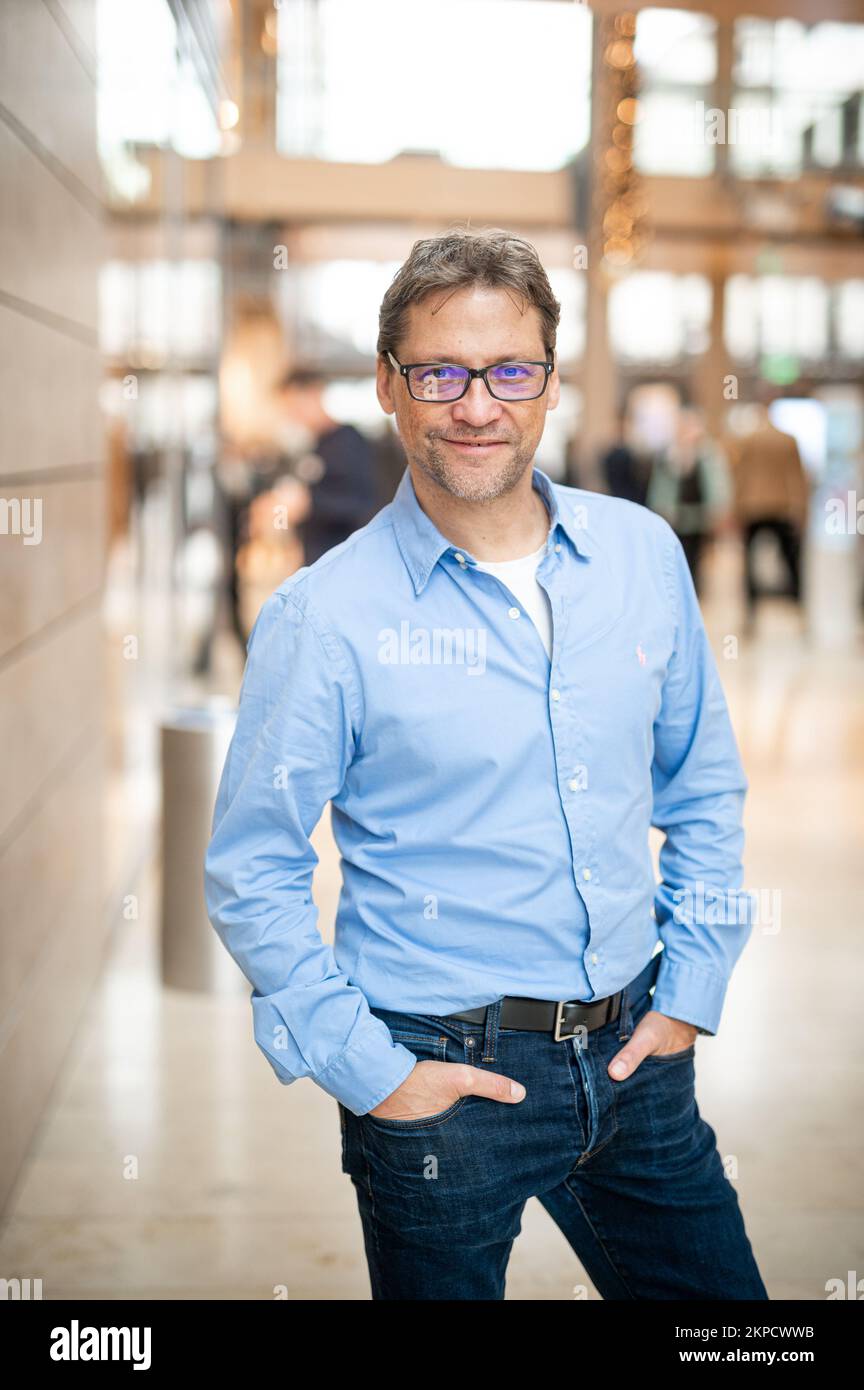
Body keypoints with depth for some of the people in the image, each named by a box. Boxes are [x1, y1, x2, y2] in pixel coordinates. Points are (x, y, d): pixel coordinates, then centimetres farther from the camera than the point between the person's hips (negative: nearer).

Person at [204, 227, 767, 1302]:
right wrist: (368, 1072, -10)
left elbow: (705, 788, 11)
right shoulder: (323, 616, -11)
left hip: (635, 1057, 4)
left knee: (716, 1290, 15)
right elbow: (249, 876, -6)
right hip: (443, 1080, -4)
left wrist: (691, 992, 5)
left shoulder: (643, 554, 1)